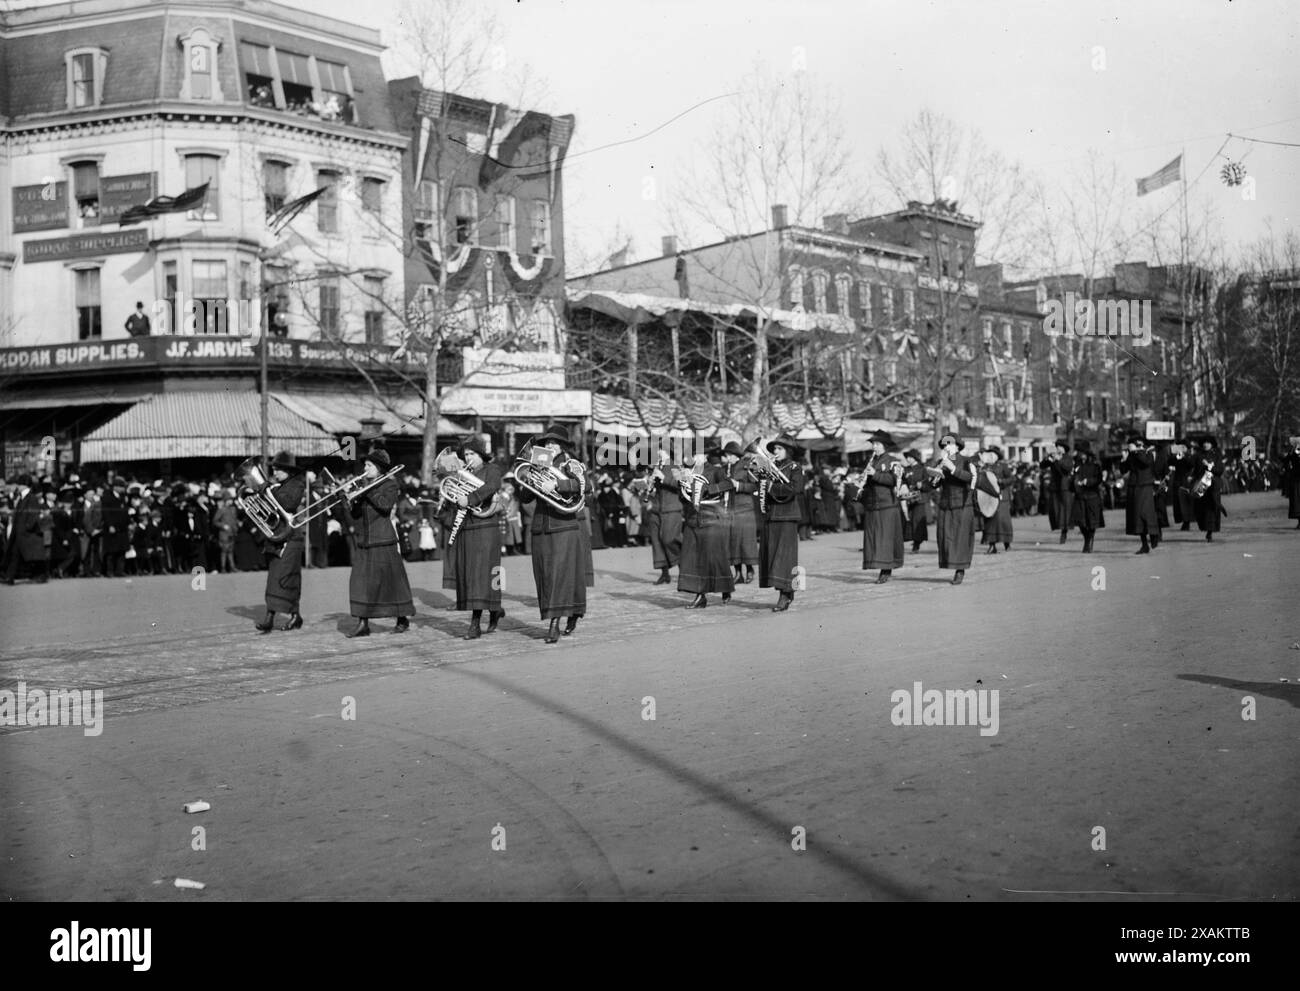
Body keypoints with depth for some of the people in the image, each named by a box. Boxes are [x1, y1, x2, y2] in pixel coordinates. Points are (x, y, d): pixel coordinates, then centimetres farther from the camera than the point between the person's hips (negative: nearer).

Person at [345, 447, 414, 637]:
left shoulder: (390, 484, 0)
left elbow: (385, 504, -19)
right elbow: (355, 517, 14)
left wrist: (367, 492, -15)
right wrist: (351, 503, -6)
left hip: (383, 541, -5)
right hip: (364, 542, 5)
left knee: (391, 579, -1)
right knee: (360, 581, -3)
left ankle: (402, 619, 13)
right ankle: (363, 624, -3)